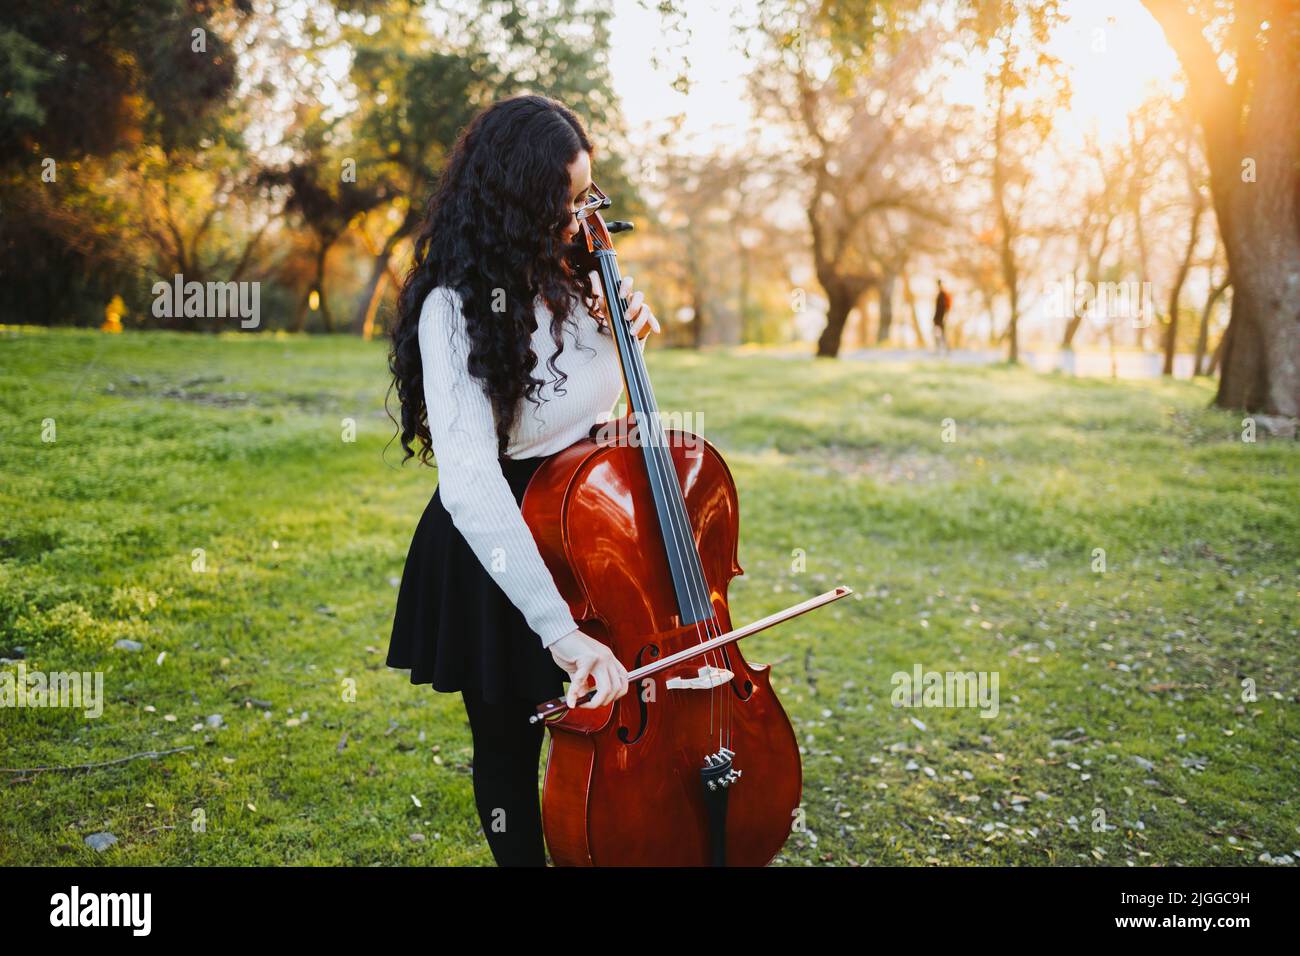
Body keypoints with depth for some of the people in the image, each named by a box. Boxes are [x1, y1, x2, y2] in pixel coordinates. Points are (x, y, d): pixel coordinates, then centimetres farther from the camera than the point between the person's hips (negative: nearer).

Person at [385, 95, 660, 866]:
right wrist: (560, 628, -42)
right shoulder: (456, 310, -23)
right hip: (499, 552, -6)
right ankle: (522, 855, 37)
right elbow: (469, 484, -35)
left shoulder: (573, 278, -2)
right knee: (510, 743, 12)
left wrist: (630, 335, -6)